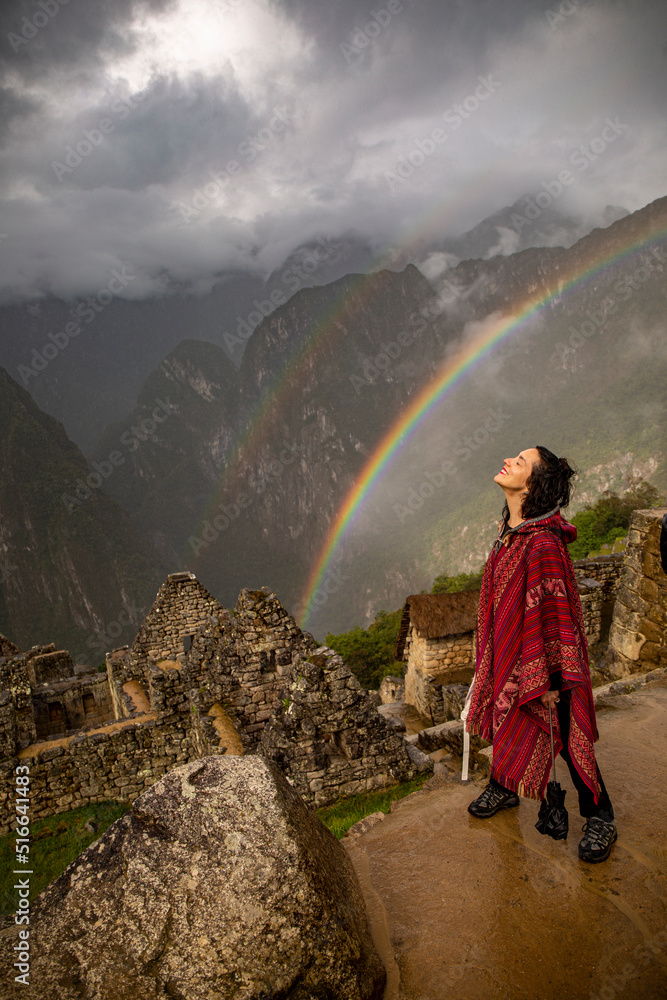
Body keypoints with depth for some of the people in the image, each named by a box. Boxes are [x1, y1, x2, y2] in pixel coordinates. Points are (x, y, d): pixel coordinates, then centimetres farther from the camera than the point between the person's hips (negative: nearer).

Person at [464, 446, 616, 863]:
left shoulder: (543, 544, -30)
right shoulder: (510, 530, -1)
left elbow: (553, 611, -25)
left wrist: (551, 679, -19)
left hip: (543, 655, -8)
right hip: (510, 646, 8)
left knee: (565, 735, 8)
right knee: (507, 716, 23)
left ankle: (600, 817, 31)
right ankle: (504, 787, 47)